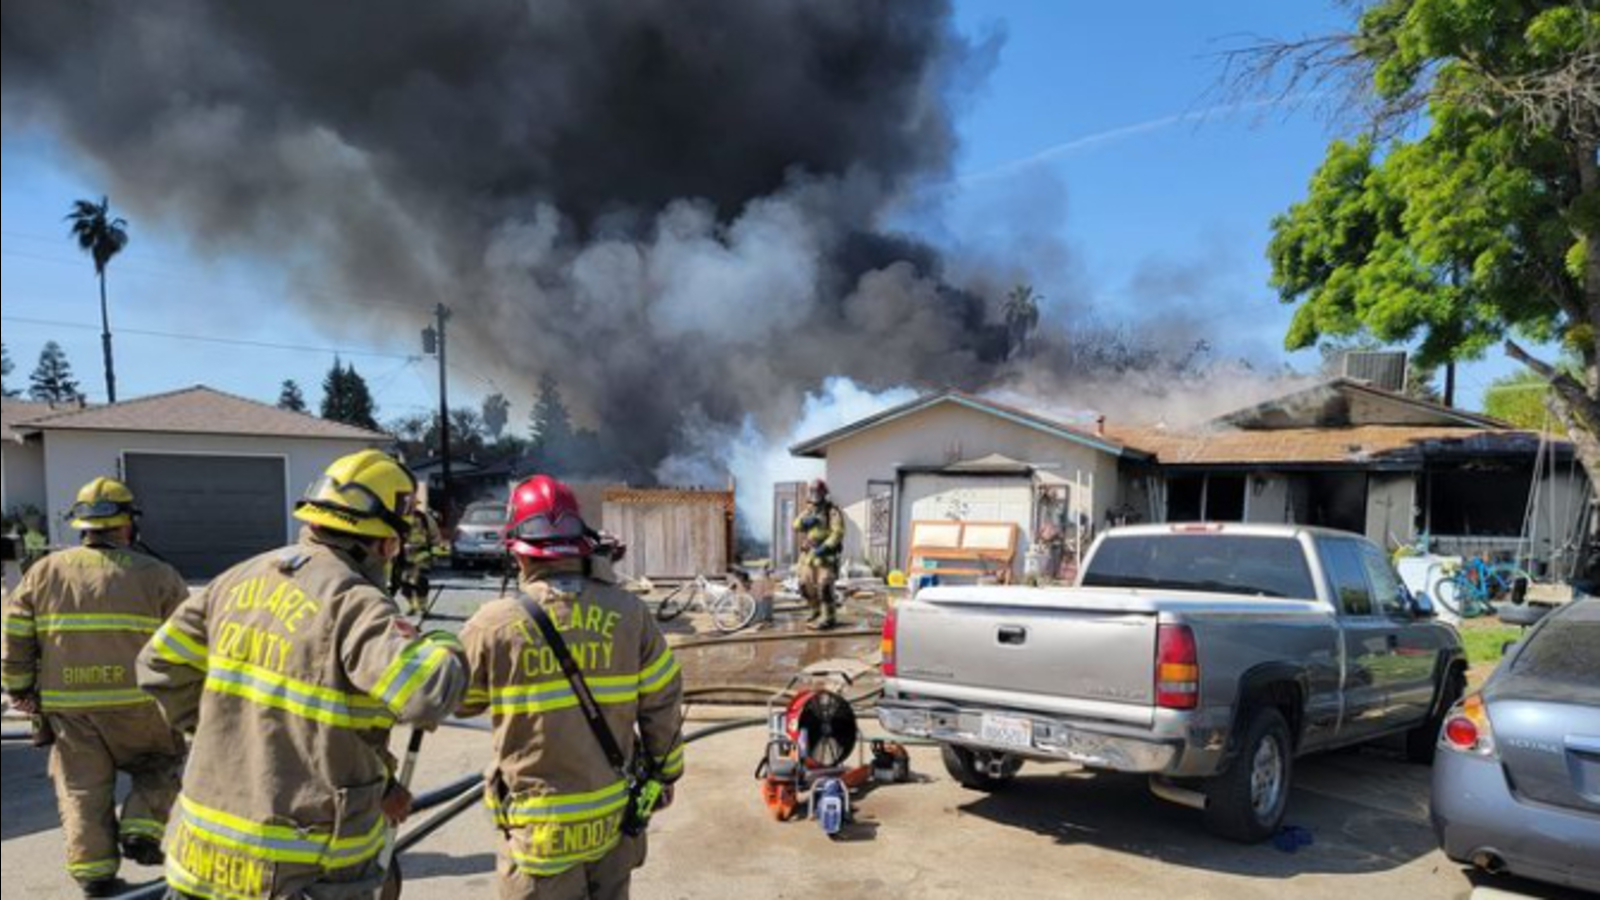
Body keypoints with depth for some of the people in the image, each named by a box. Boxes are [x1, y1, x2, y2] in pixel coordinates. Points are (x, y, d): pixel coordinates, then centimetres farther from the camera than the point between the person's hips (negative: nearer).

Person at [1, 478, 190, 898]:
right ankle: (142, 829, 3)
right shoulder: (156, 575, -4)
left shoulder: (44, 572, 5)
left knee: (83, 788, 13)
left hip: (67, 708, 3)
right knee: (160, 766, 20)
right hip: (137, 705, -2)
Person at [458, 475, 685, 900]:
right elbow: (663, 703, 0)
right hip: (616, 817, 3)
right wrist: (665, 773, 15)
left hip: (543, 828, -3)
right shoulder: (628, 612, -8)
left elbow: (458, 700, 3)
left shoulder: (495, 624, -16)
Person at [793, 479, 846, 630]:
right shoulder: (808, 510, 15)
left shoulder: (832, 511, -7)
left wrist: (825, 547, -25)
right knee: (805, 584, 8)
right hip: (808, 553, 7)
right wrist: (805, 522, -17)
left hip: (825, 554, -7)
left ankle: (829, 618, -7)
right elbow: (796, 526, 4)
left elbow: (838, 532, -16)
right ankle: (817, 611, 26)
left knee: (824, 585, -14)